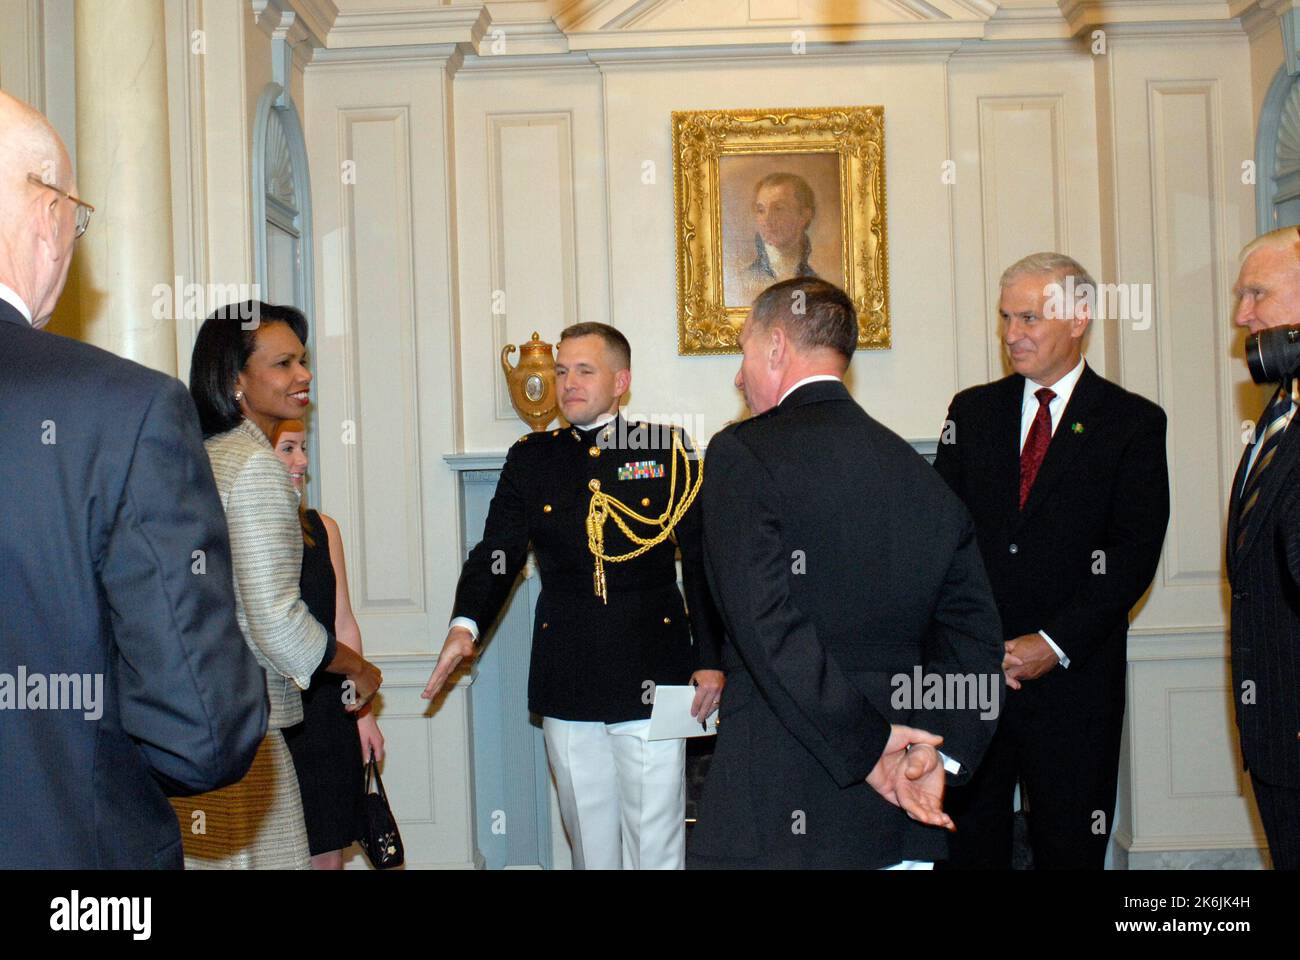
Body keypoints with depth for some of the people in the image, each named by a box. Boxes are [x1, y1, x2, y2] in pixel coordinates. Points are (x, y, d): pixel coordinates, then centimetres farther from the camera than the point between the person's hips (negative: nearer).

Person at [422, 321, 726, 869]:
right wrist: (465, 625, -18)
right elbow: (496, 554, 0)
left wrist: (710, 660, -4)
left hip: (650, 680, -2)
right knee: (590, 844, 14)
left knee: (656, 844, 2)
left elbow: (702, 562, 2)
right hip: (567, 685, 3)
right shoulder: (530, 460, 7)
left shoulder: (668, 451, 1)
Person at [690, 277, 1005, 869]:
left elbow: (768, 627, -18)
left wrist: (868, 747, -13)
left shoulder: (742, 453, -7)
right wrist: (939, 751, -6)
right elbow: (976, 638, 4)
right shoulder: (919, 471, 11)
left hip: (778, 820, -6)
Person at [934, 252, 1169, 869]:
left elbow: (1134, 552, -6)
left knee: (1069, 847, 5)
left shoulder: (1134, 423, 2)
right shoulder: (972, 411, 11)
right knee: (969, 841, 6)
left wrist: (1055, 645, -13)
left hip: (1073, 675, -2)